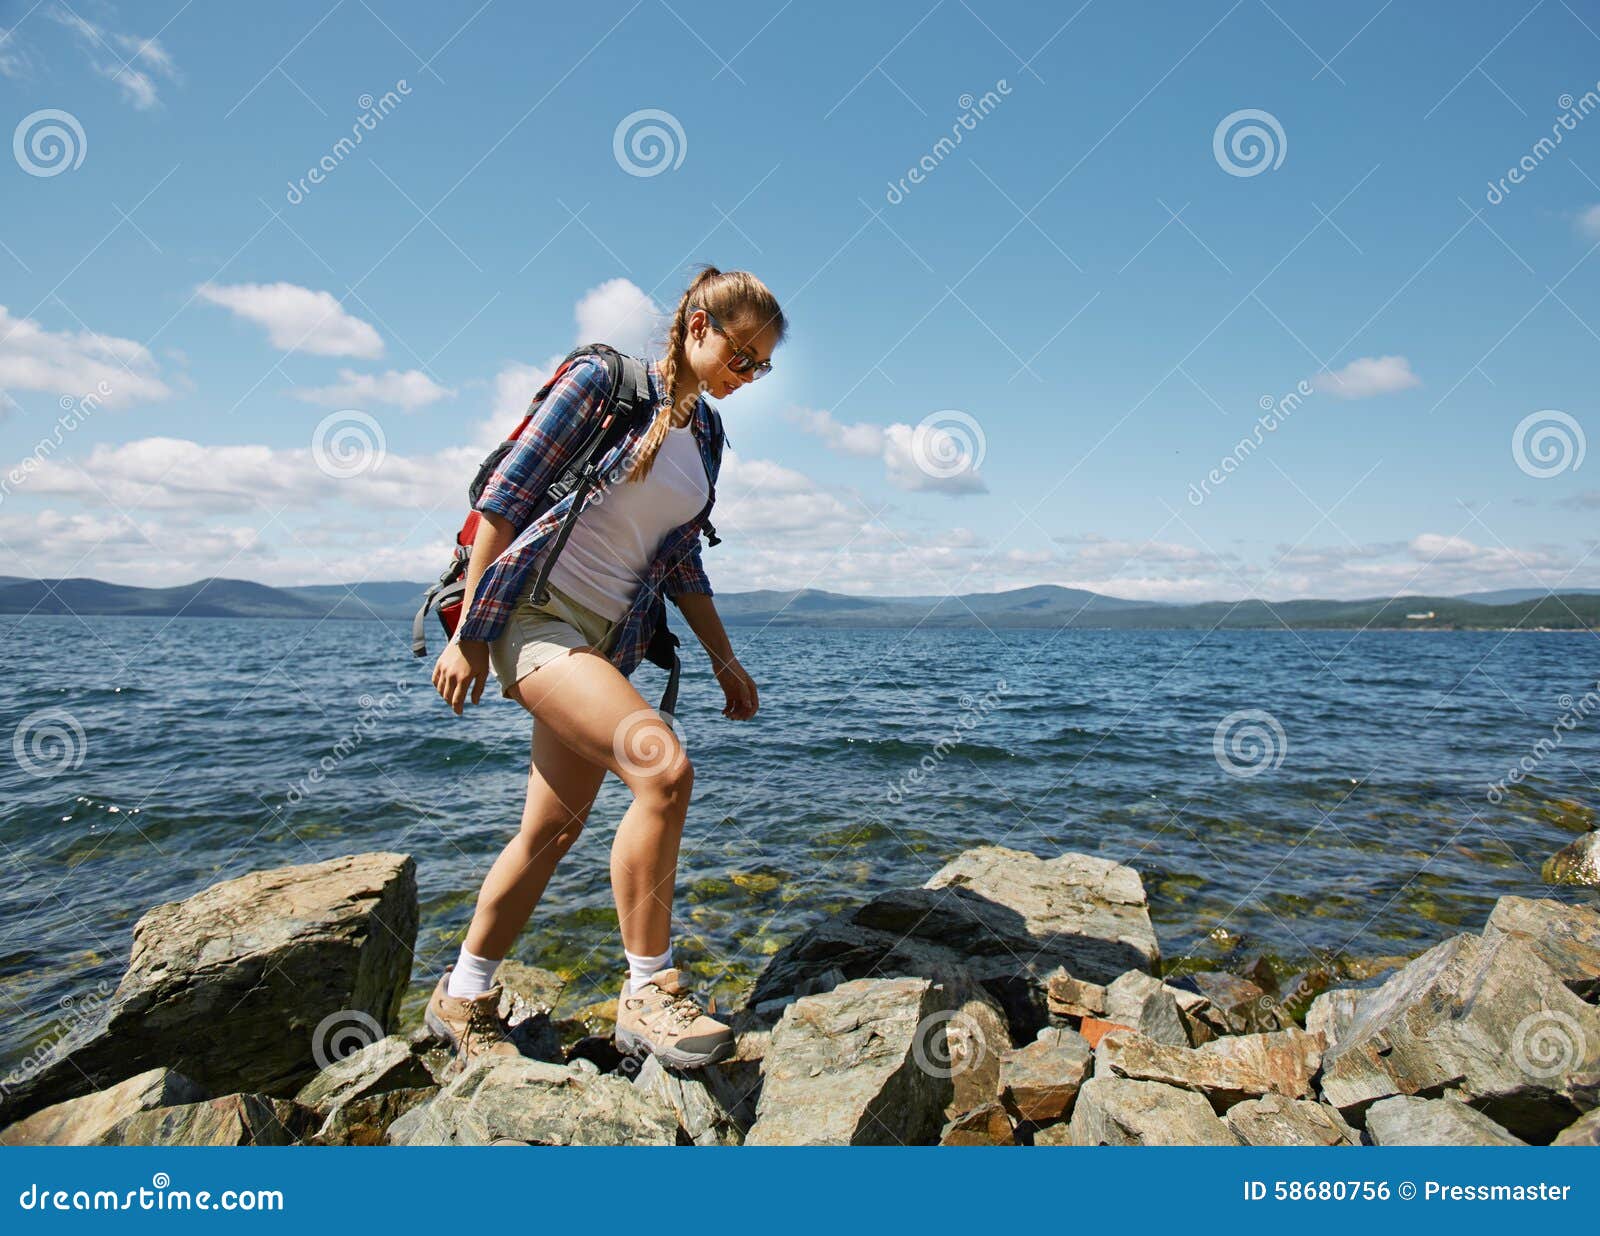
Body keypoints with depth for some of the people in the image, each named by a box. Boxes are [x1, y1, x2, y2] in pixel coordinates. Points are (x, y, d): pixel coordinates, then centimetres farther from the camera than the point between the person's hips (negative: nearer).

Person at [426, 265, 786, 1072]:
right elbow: (504, 498, -9)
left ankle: (464, 996, 27)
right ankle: (648, 991, -8)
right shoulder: (604, 381, -6)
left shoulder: (706, 437, 14)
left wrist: (725, 661, 16)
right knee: (665, 768, -23)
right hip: (532, 611, -7)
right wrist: (467, 634, -12)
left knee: (553, 830, 8)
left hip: (609, 637, 8)